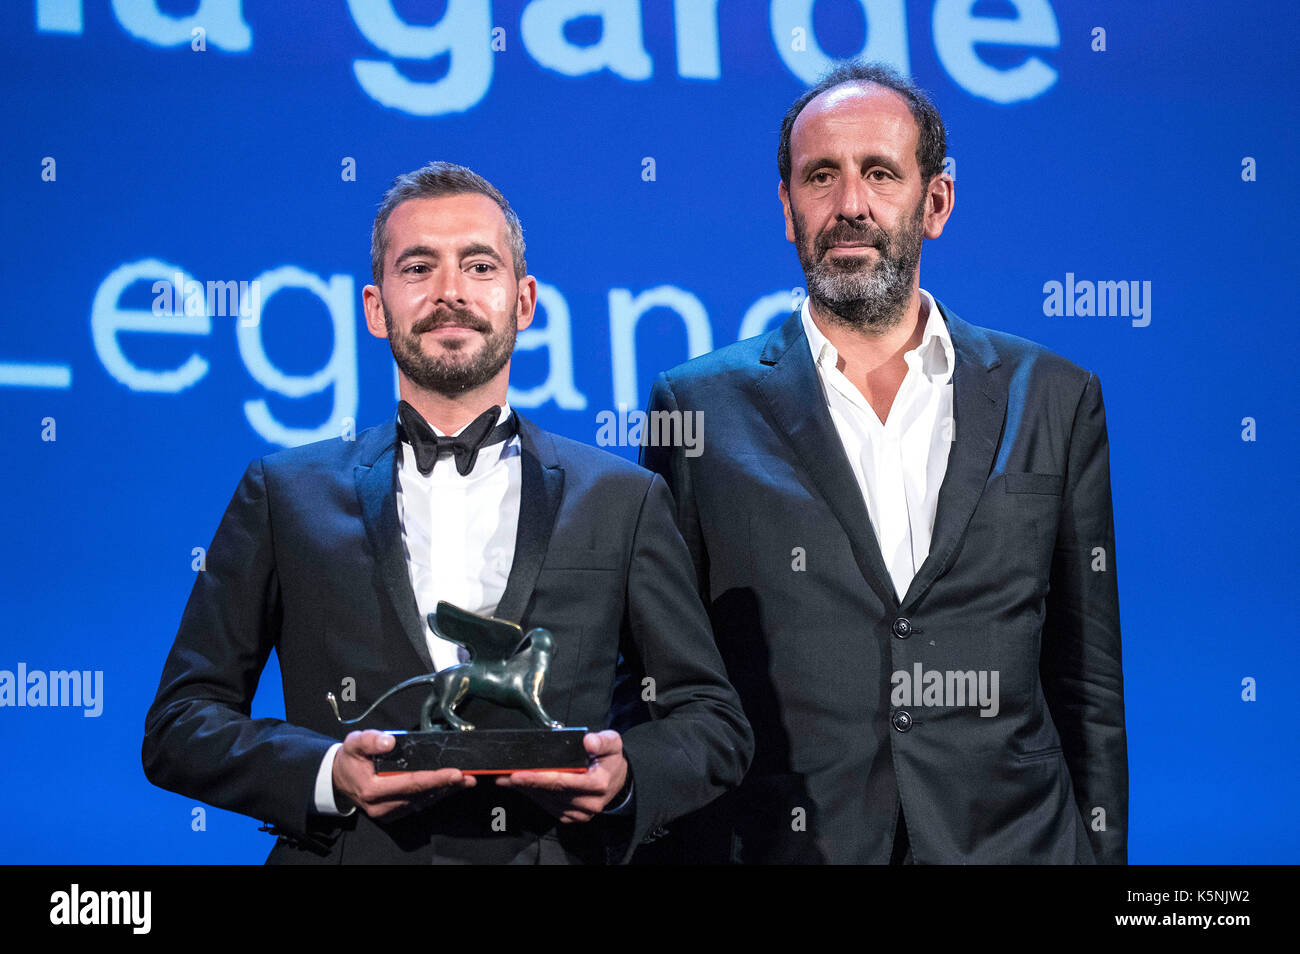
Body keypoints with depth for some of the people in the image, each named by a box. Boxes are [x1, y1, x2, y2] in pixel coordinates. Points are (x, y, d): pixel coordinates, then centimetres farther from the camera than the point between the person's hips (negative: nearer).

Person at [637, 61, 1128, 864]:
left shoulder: (1051, 399, 6)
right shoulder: (700, 408, 2)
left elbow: (1089, 683, 8)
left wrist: (1101, 850, 3)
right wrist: (661, 853, -1)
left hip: (1010, 842, 1)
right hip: (778, 843, -1)